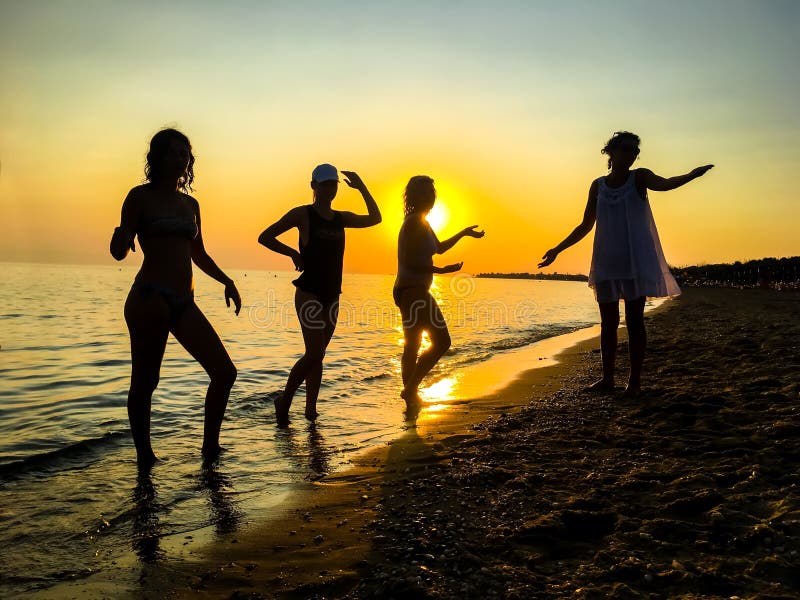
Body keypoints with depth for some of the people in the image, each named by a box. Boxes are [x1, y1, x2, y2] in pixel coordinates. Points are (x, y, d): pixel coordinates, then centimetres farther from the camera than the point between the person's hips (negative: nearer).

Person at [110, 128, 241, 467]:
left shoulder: (190, 204, 17)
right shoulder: (141, 197, 0)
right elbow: (119, 252, -3)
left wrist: (226, 281, 18)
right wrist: (122, 236, -25)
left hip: (184, 303, 6)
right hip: (149, 297, -6)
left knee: (224, 372, 1)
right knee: (145, 383, -1)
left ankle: (210, 448, 14)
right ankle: (144, 458, 14)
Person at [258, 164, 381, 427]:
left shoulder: (341, 218, 13)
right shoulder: (302, 214, -4)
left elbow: (374, 218, 12)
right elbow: (264, 237, -5)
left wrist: (361, 187, 6)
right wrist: (293, 253, -7)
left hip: (332, 296, 6)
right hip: (309, 294, -6)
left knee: (317, 355, 7)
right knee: (314, 354, -11)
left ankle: (311, 408, 13)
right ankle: (284, 401, 6)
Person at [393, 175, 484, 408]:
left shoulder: (419, 222, 19)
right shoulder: (416, 222, -13)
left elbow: (439, 247, 33)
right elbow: (410, 262, -21)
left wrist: (464, 233, 35)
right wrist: (441, 270, -16)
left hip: (409, 291, 11)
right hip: (414, 291, -11)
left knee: (412, 347, 15)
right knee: (441, 341, -11)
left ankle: (411, 396, 23)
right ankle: (410, 389, -9)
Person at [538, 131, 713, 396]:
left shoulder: (639, 178, 1)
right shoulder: (598, 185, 9)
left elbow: (663, 184, -23)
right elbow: (586, 226, 15)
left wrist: (691, 174, -43)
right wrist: (557, 249, 14)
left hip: (636, 261, -3)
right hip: (607, 263, 3)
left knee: (634, 320, -2)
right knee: (608, 322, 6)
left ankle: (635, 380, 4)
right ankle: (607, 378, 15)